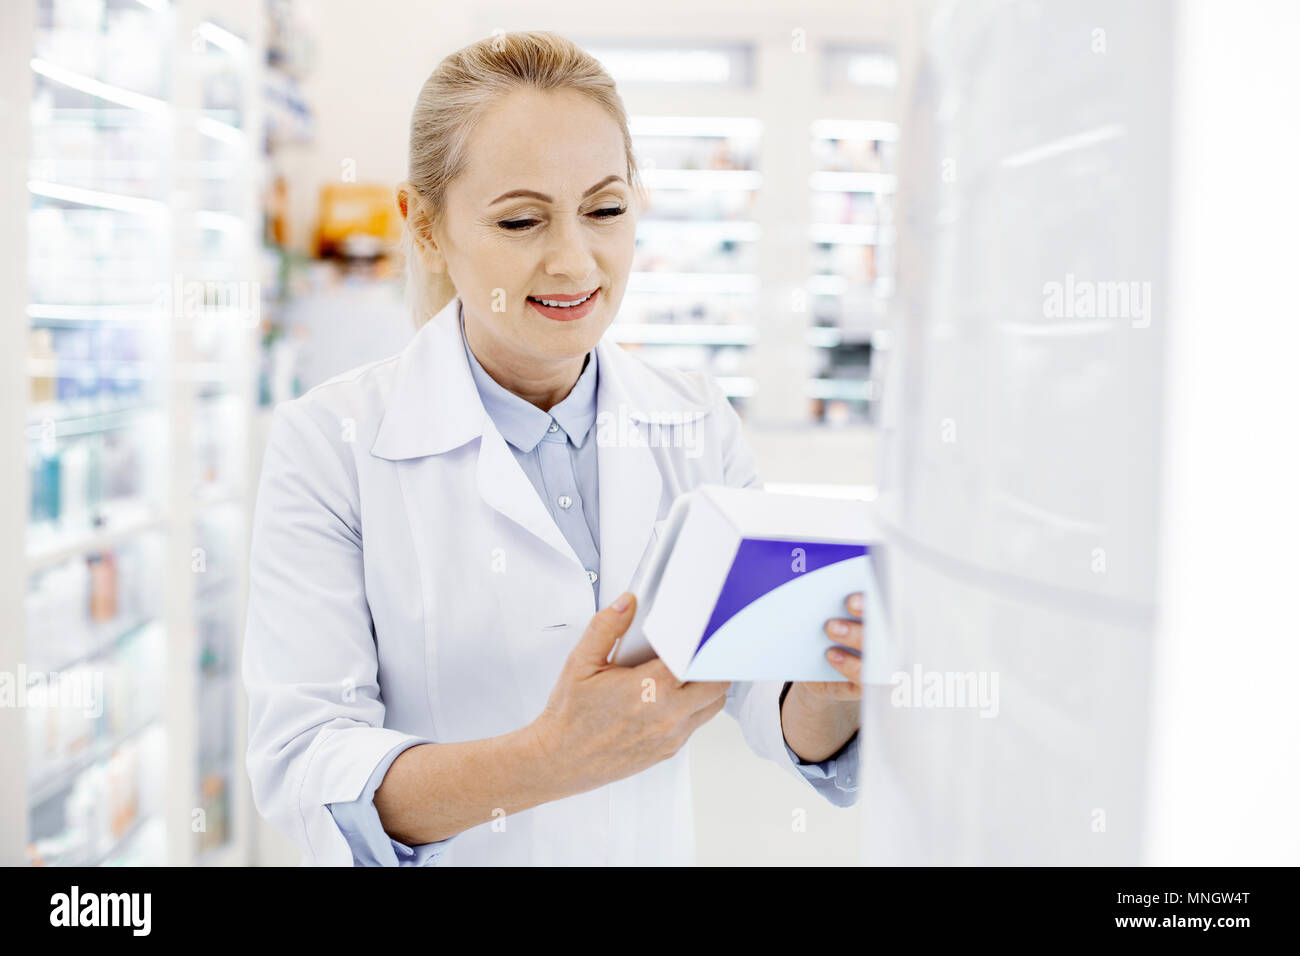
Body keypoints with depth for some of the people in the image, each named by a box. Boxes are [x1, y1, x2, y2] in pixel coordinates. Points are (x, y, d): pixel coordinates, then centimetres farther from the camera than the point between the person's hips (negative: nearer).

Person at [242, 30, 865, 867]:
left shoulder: (700, 428, 0)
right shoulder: (330, 443, -10)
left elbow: (772, 705, -4)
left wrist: (836, 695, -25)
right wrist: (548, 759, -31)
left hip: (655, 850, 3)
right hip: (449, 858, -3)